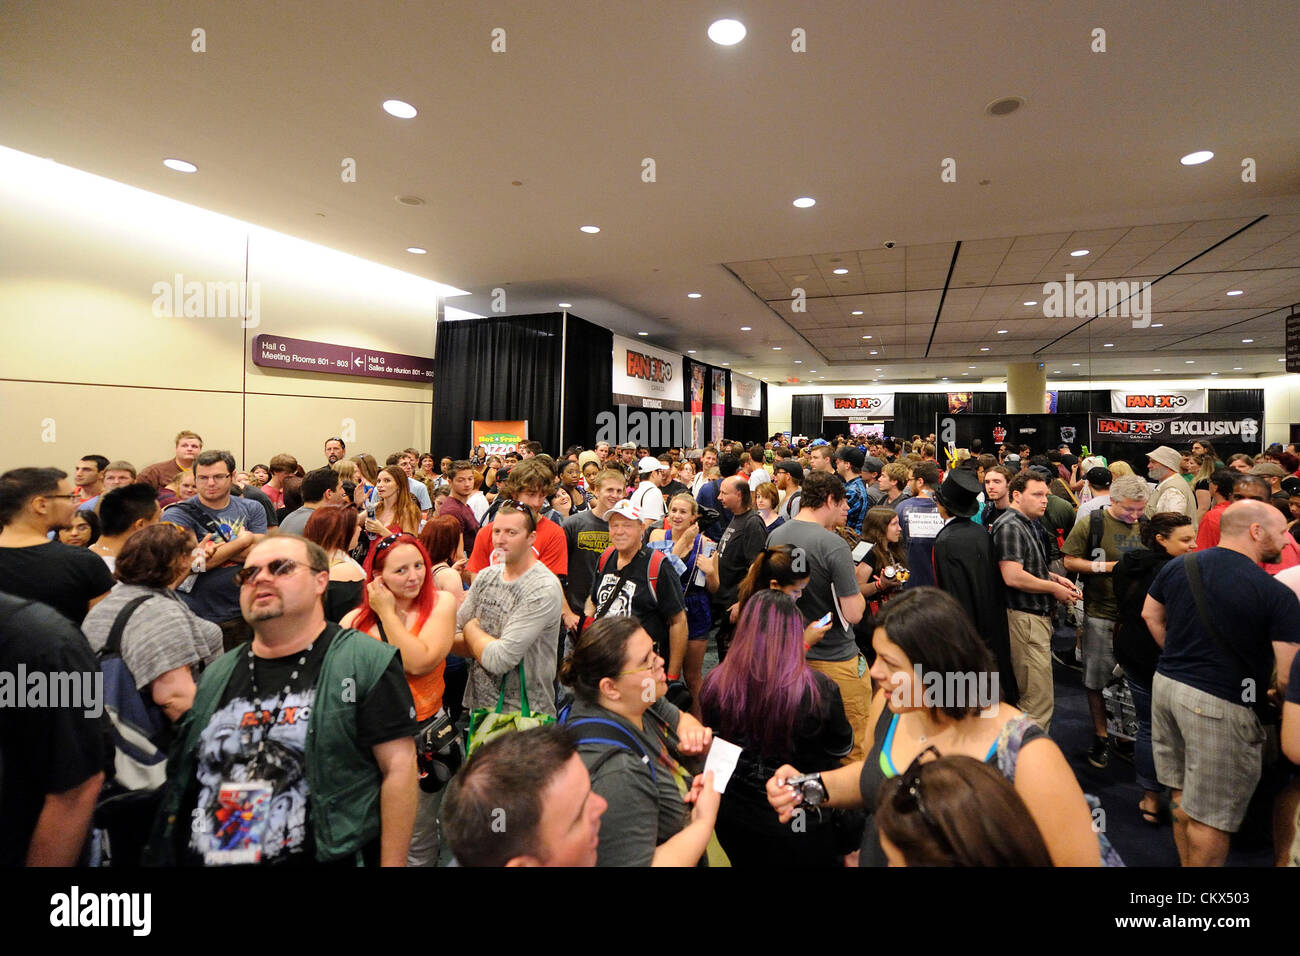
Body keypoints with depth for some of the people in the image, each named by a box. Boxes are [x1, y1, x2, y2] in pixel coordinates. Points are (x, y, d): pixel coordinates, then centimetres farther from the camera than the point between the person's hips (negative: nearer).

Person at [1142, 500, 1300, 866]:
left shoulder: (1177, 566, 1)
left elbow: (1150, 615, 14)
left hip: (1166, 683, 6)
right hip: (1219, 702, -6)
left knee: (1182, 793, 22)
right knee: (1211, 816, 8)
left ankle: (1186, 863, 37)